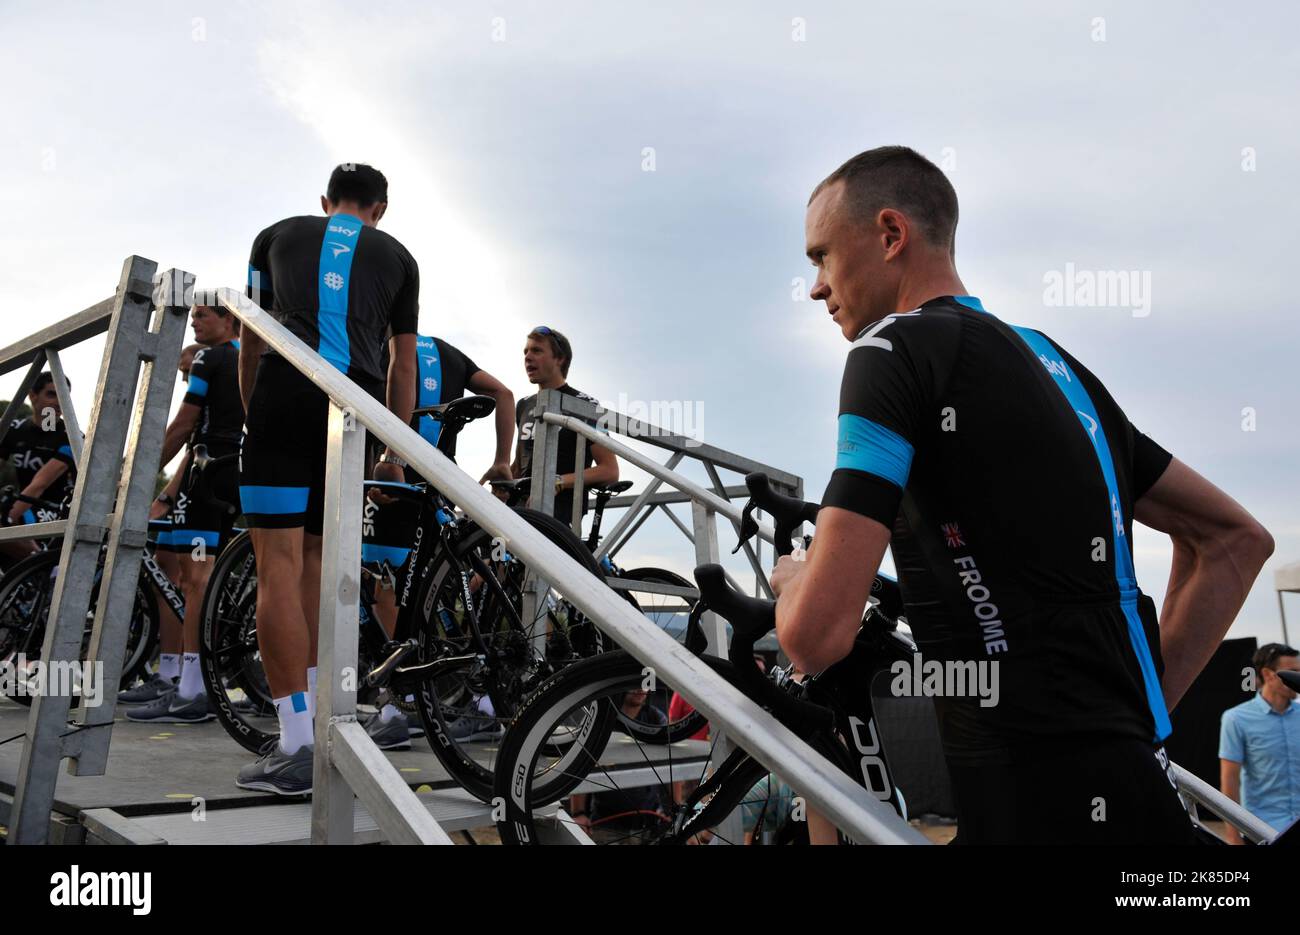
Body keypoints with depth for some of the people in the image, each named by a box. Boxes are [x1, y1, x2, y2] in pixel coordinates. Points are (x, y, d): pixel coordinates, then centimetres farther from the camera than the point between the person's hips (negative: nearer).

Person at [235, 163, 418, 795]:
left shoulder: (278, 235, 23)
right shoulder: (397, 256, 24)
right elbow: (403, 364, 21)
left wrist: (252, 413, 34)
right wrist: (395, 455, 26)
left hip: (284, 390, -2)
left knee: (278, 567, -5)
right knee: (314, 564, 14)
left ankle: (296, 747, -9)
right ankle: (311, 721, 16)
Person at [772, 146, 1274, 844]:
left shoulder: (895, 348, -11)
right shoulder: (1055, 363, 14)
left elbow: (816, 633, -20)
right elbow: (1236, 539, 20)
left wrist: (790, 577, 3)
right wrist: (1143, 708, 15)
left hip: (1039, 808, -8)